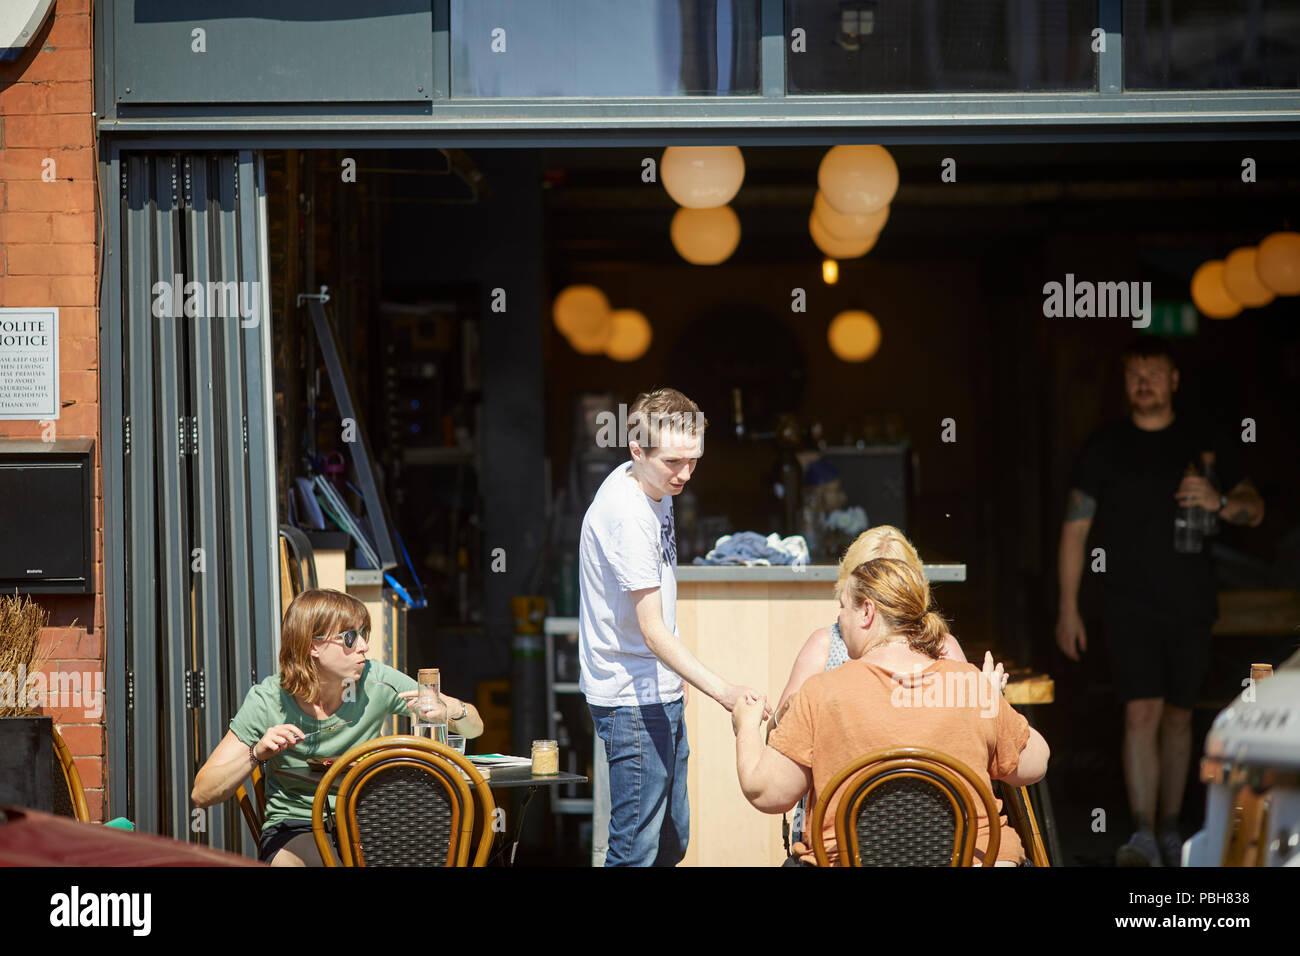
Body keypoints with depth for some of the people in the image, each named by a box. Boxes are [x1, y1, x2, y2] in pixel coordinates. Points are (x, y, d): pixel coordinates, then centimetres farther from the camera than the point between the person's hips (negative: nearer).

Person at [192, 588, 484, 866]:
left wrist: (451, 711, -21)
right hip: (294, 831, -3)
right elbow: (201, 794, -11)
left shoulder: (377, 682, -6)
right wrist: (257, 754, -27)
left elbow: (474, 727, 2)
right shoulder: (268, 701, -10)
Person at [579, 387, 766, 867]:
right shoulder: (625, 514, -23)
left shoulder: (653, 487, 7)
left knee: (673, 840, 13)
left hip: (661, 689, 10)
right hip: (633, 698, -10)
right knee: (636, 847, -10)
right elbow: (652, 630, -26)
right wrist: (721, 691, -34)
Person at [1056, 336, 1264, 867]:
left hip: (1190, 604, 2)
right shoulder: (1105, 446, 3)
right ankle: (1143, 838, -17)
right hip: (1129, 604, -2)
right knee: (1141, 713, -13)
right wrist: (1068, 608, 1)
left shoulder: (1203, 445, 6)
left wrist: (1220, 502, -18)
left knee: (1177, 717, 9)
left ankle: (1170, 831, 21)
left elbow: (1255, 509, 7)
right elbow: (1075, 526, 5)